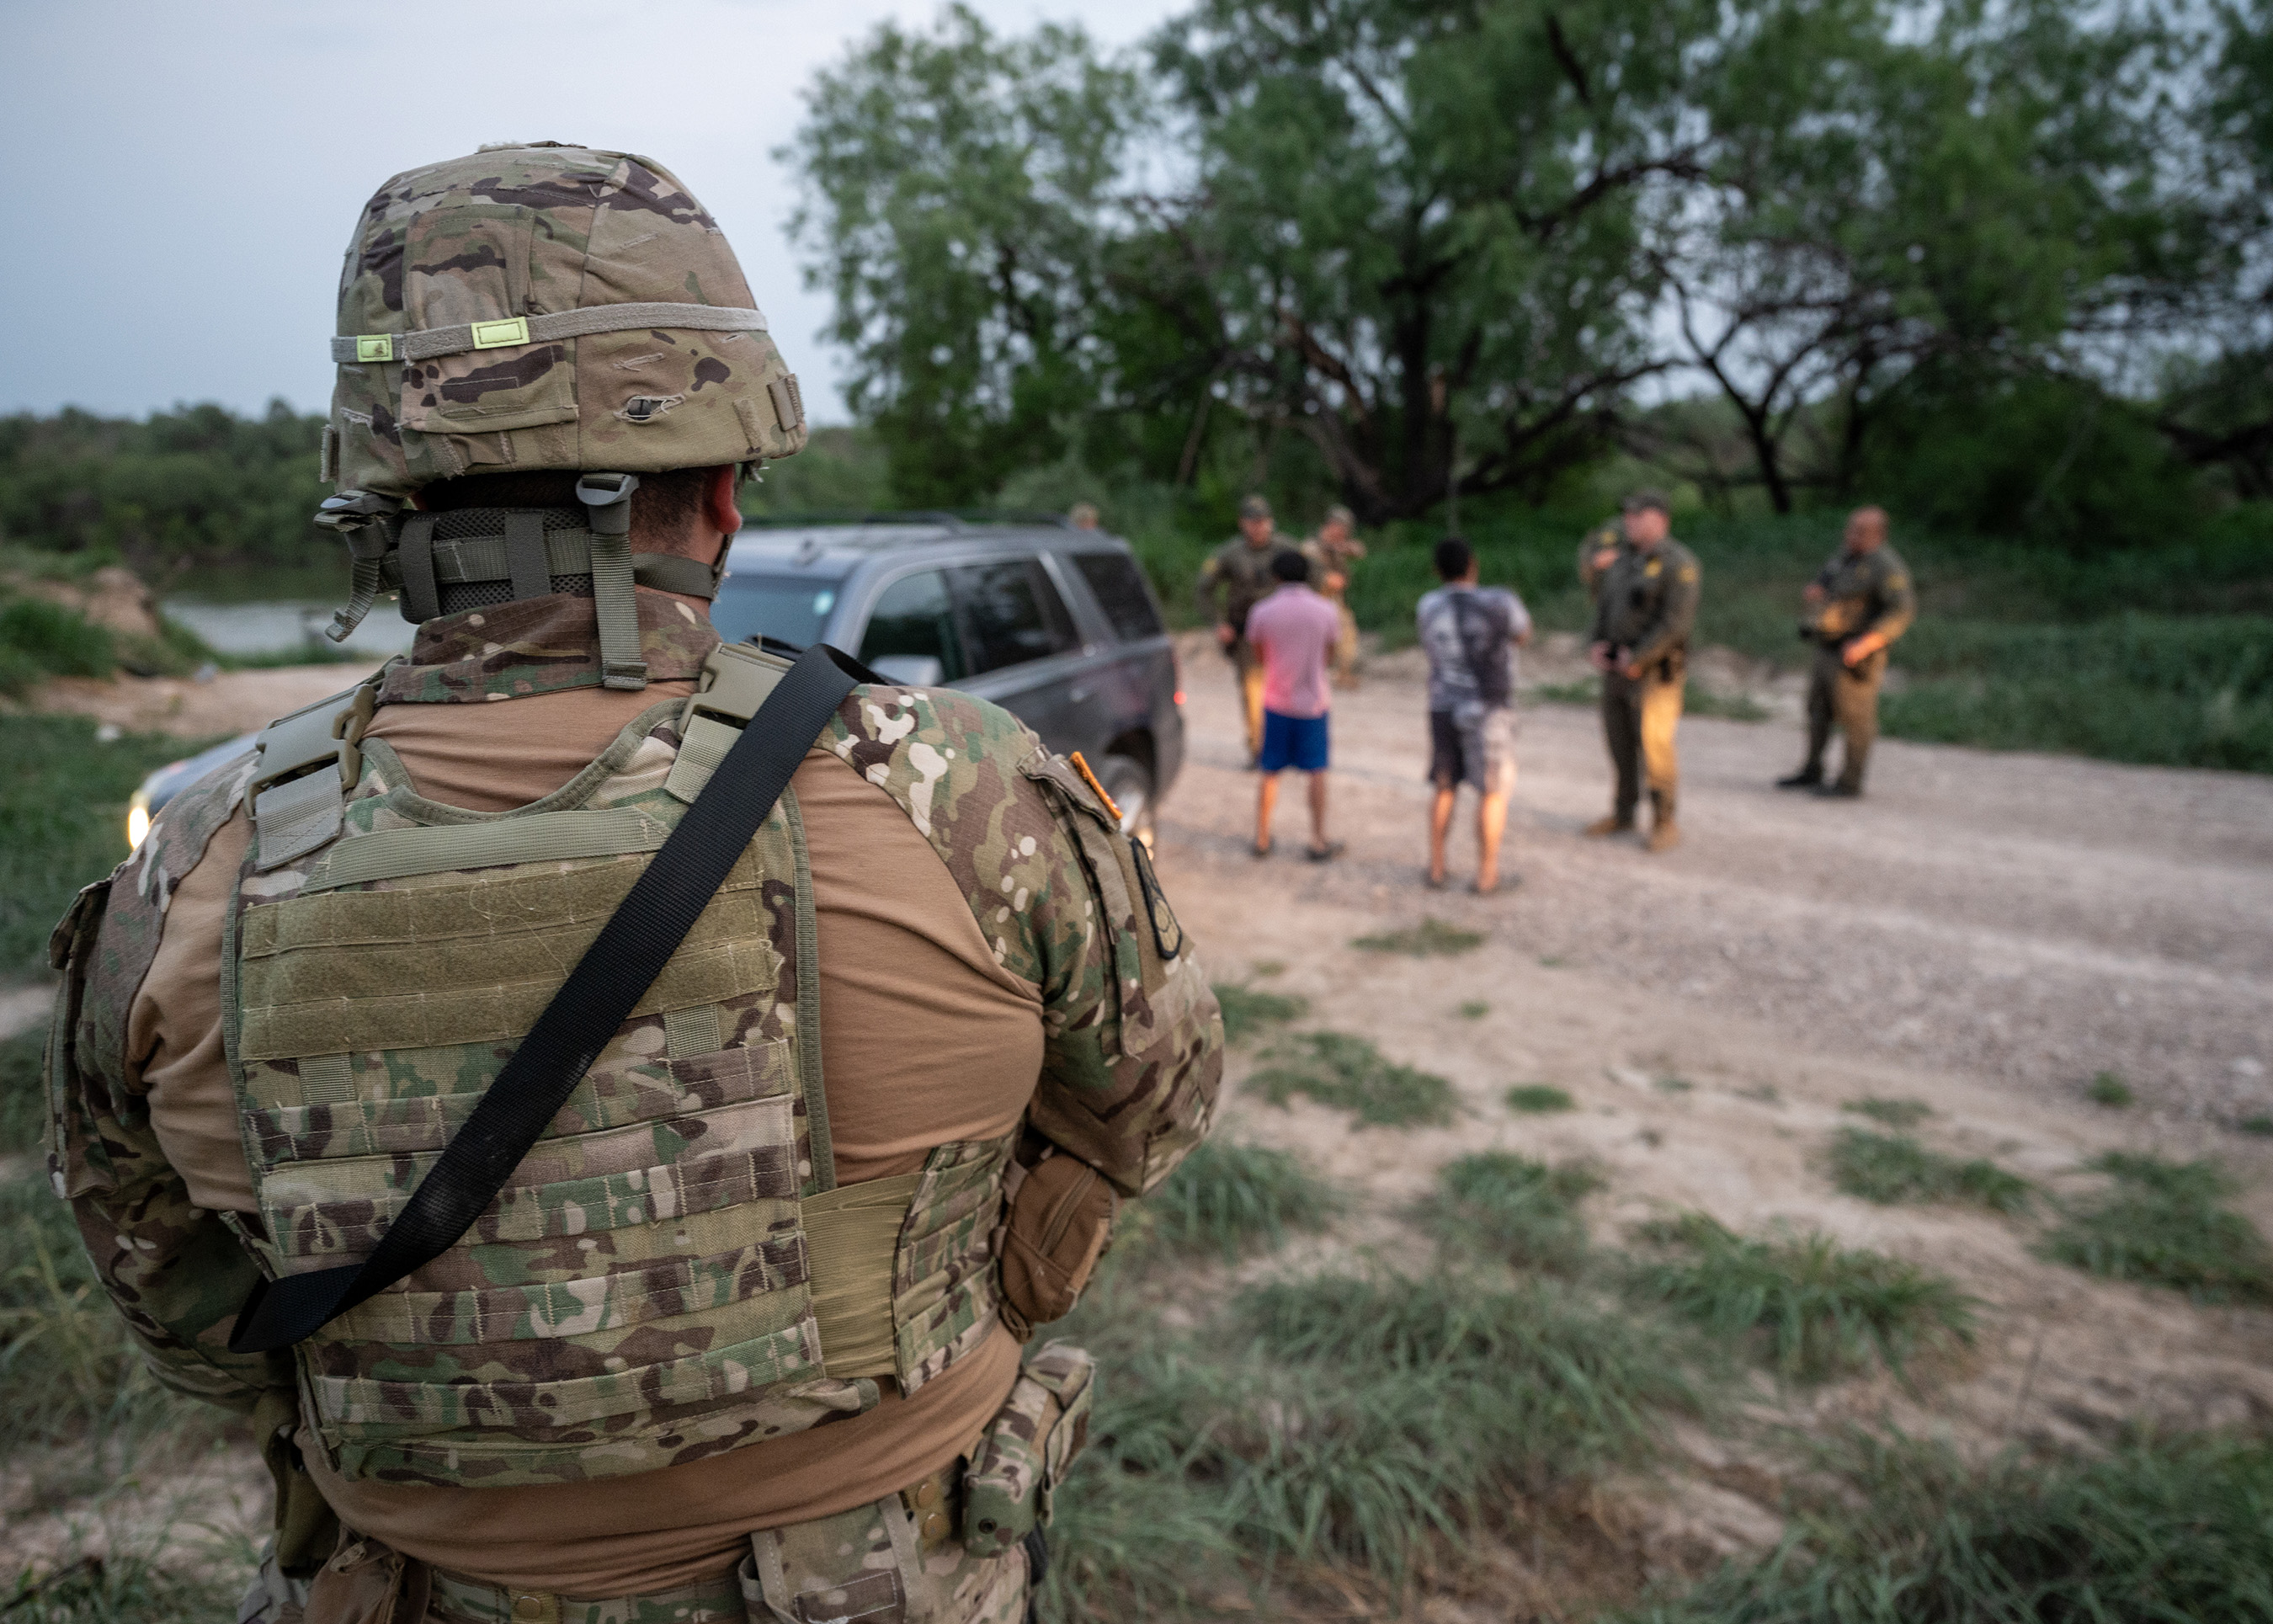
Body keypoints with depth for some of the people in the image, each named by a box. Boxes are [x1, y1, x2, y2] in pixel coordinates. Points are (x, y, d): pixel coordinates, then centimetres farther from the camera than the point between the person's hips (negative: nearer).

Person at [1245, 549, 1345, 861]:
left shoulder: (1261, 612, -6)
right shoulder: (1323, 610, -6)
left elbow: (1260, 656, 7)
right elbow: (1328, 655, 7)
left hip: (1276, 701, 1)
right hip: (1313, 701, -1)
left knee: (1270, 773, 11)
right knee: (1317, 771, 9)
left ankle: (1262, 838, 17)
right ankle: (1319, 842, 11)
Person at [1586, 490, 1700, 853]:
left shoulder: (1678, 563, -13)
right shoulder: (1625, 561, 12)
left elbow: (1677, 620, -21)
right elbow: (1605, 608, 16)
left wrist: (1637, 658, -21)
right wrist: (1597, 645, -2)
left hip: (1654, 671, -8)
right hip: (1617, 668, 8)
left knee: (1654, 747, -6)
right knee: (1619, 741, 13)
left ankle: (1665, 823, 6)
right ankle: (1623, 813, 26)